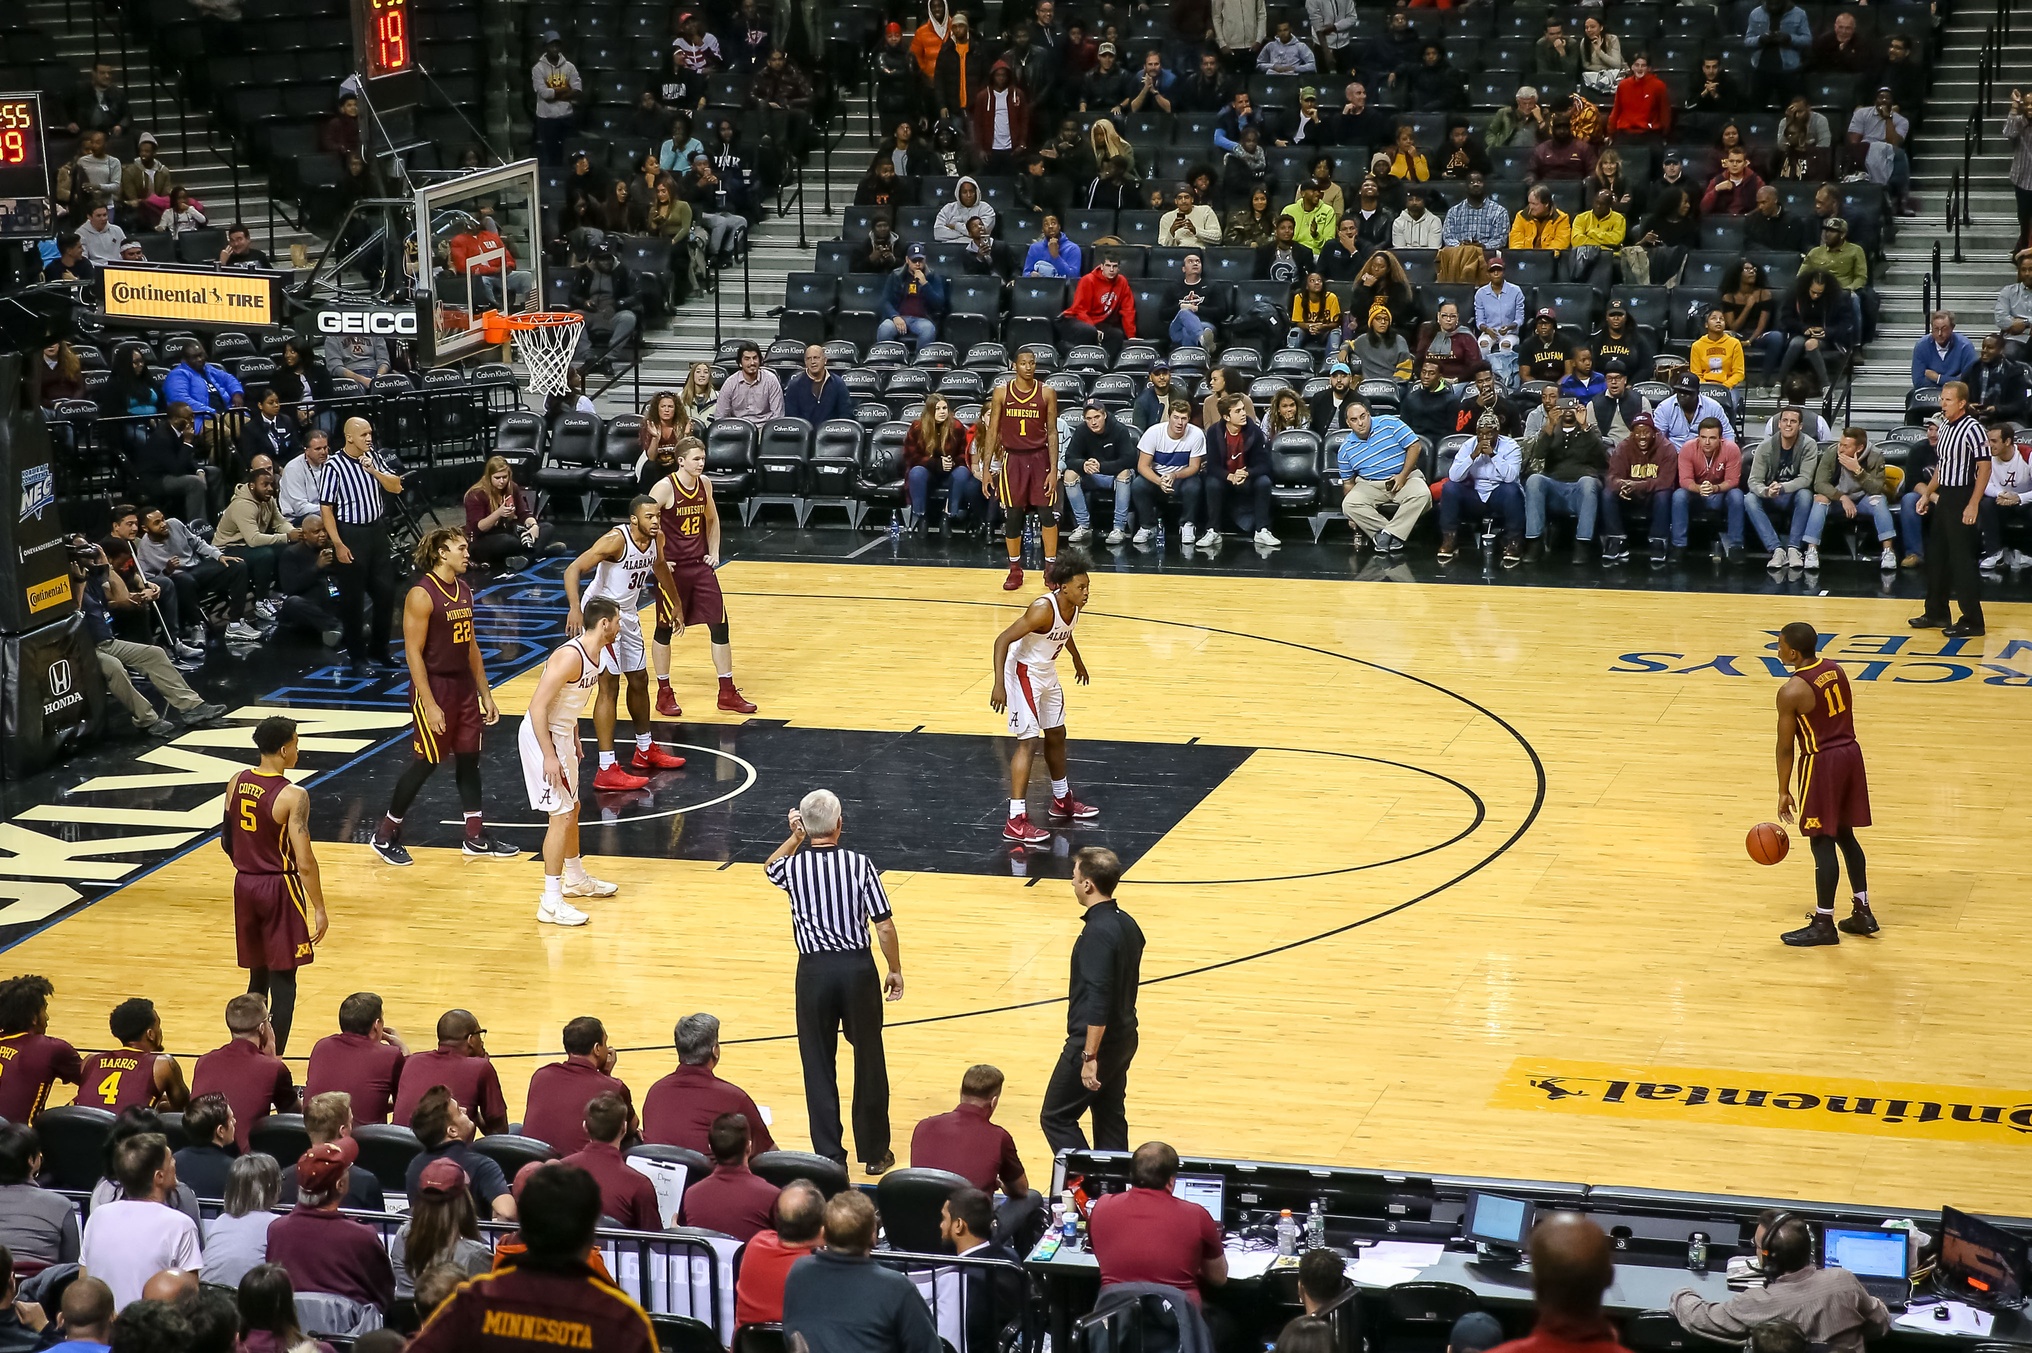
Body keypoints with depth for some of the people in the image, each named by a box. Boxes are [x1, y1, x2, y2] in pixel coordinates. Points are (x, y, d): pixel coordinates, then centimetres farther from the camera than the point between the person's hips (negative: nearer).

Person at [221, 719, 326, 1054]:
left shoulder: (236, 783, 0)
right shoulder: (292, 796, -20)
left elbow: (227, 842, 11)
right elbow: (304, 862, -20)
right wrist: (319, 909, -11)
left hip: (245, 885, 7)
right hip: (279, 888, -7)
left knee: (258, 974, 18)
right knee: (283, 979, 1)